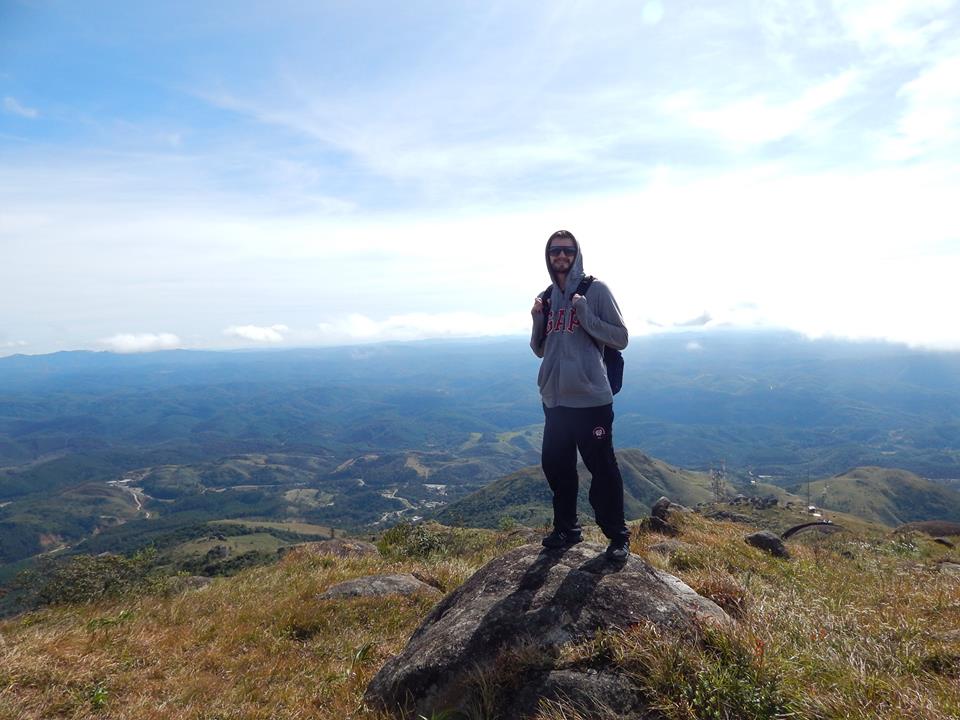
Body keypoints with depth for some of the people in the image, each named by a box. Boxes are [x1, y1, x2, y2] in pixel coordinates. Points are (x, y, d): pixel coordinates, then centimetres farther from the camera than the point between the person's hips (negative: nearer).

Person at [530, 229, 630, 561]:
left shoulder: (595, 290, -5)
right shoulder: (546, 298, 12)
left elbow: (620, 338, -7)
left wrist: (585, 315, -18)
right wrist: (538, 321, -2)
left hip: (590, 400, -6)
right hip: (554, 400, 6)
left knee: (603, 470, 3)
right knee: (556, 467, 15)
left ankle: (618, 536, 19)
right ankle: (566, 528, 32)